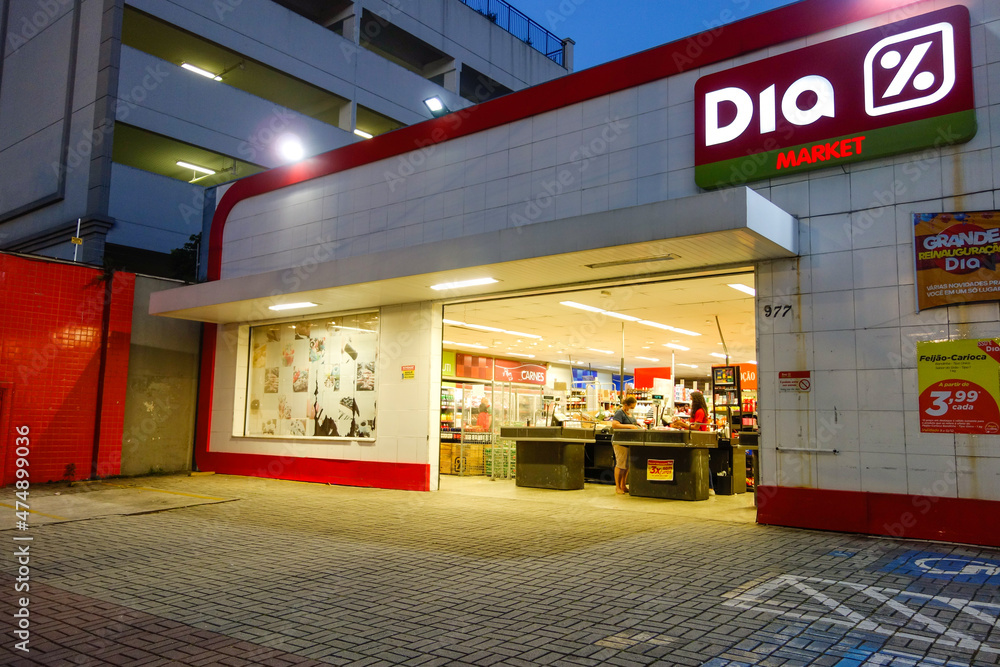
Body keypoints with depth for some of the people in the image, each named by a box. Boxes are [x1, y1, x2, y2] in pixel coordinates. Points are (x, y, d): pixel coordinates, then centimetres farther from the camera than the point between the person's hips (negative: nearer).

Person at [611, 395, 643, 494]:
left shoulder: (629, 413, 17)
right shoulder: (619, 413, -11)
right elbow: (614, 425, -24)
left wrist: (637, 424, 10)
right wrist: (629, 426, -25)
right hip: (620, 442, -9)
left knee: (627, 465, 10)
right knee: (620, 465, -7)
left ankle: (623, 486, 18)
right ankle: (617, 487, 0)